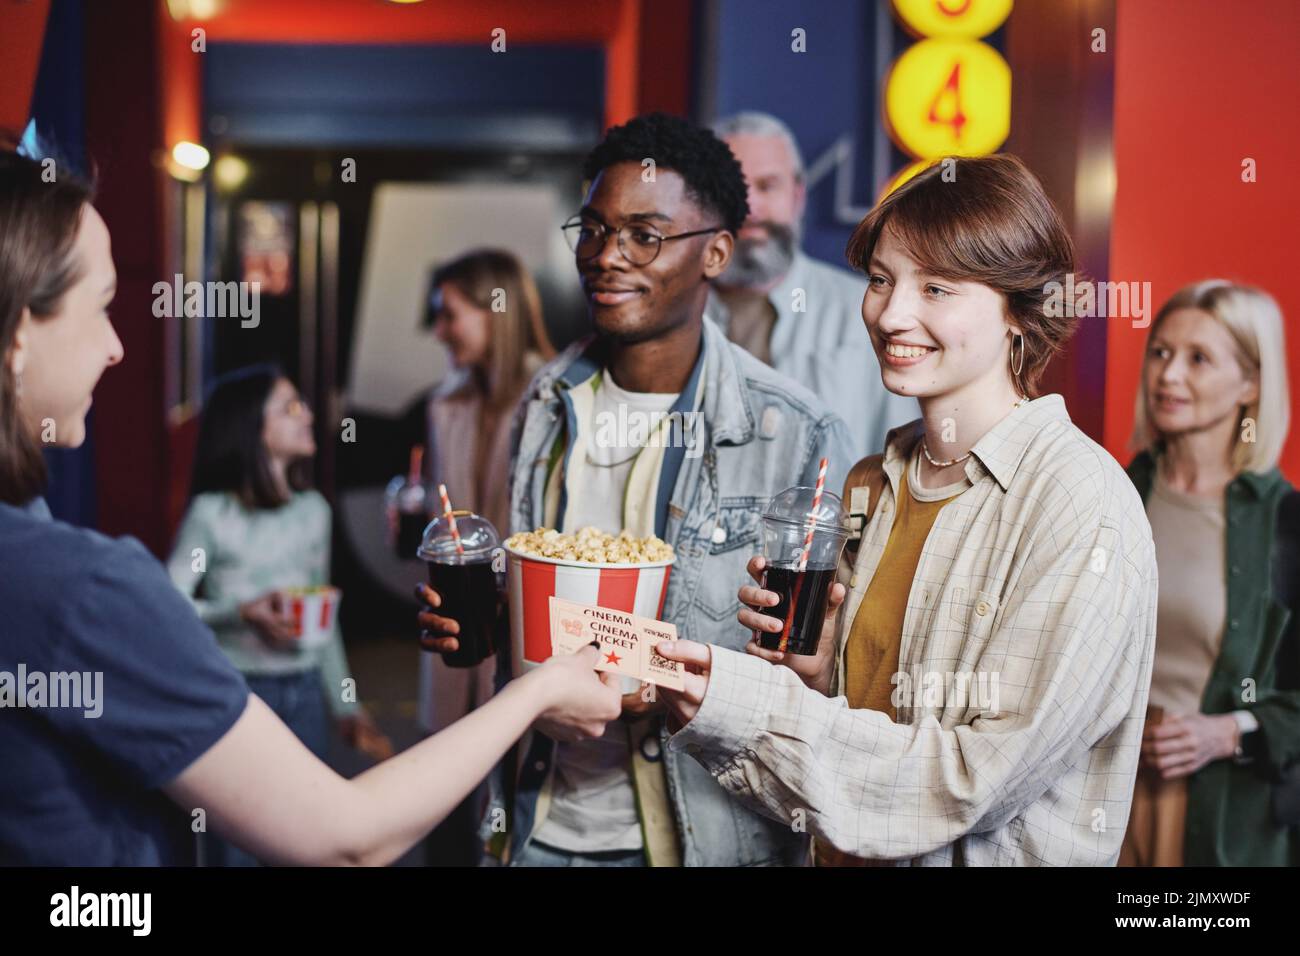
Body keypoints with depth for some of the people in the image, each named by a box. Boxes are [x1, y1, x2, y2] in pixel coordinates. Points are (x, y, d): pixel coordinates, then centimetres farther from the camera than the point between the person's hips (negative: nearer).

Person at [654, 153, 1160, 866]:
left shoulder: (1083, 505, -15)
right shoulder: (873, 484, 4)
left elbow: (985, 774, -18)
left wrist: (755, 707, -20)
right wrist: (817, 670, -7)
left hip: (994, 858, -5)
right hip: (846, 856, 5)